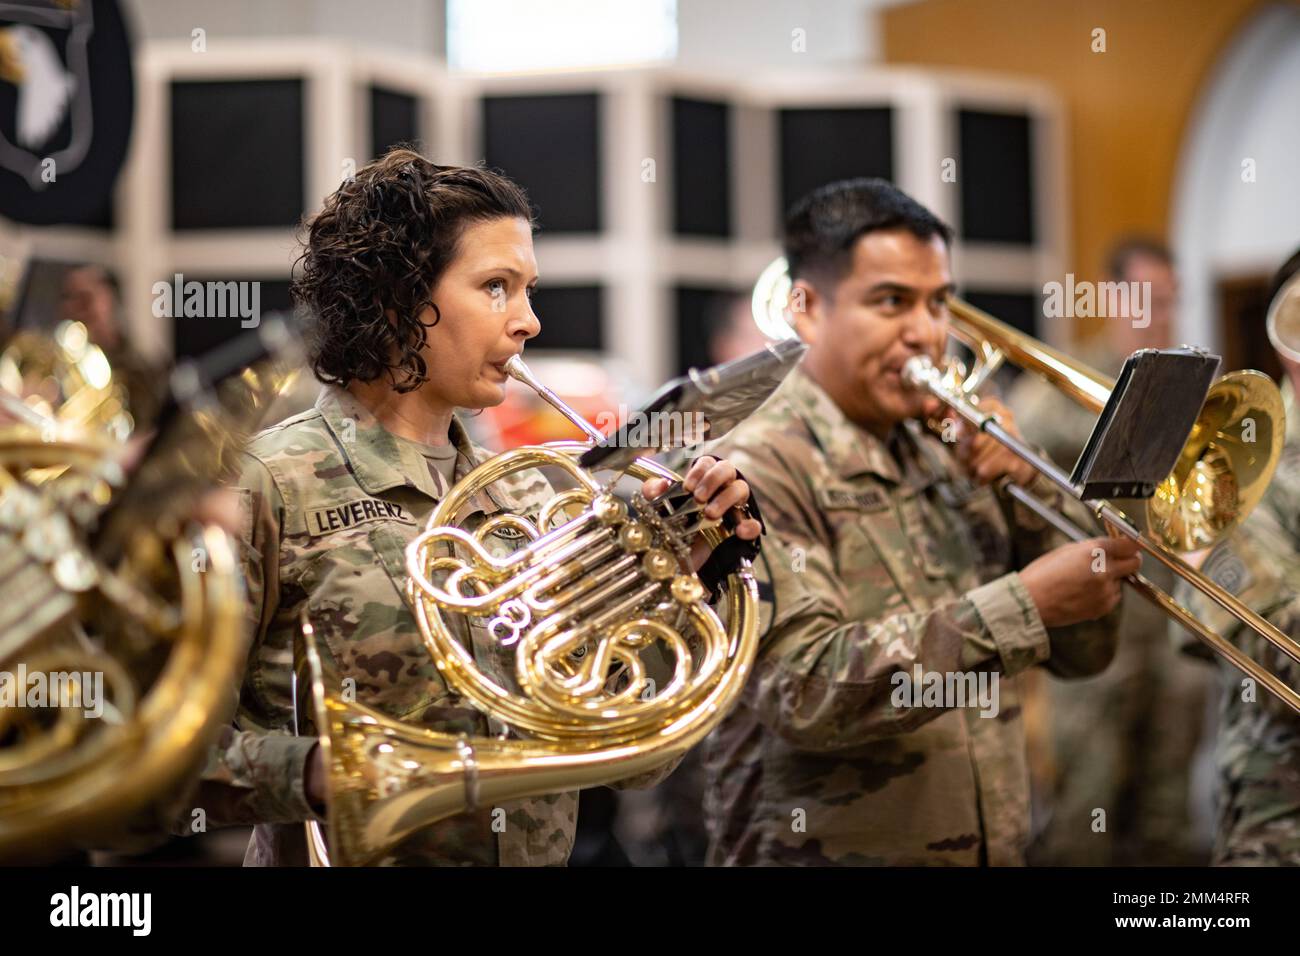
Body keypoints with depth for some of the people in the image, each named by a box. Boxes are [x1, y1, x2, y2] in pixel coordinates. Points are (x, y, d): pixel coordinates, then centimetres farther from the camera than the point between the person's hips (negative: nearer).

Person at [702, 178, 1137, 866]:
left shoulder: (954, 460, 8)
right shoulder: (761, 471, -13)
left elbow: (1082, 651, 8)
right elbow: (804, 693, -25)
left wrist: (1028, 487, -6)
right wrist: (1025, 603, -27)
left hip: (993, 847, 6)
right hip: (824, 852, -6)